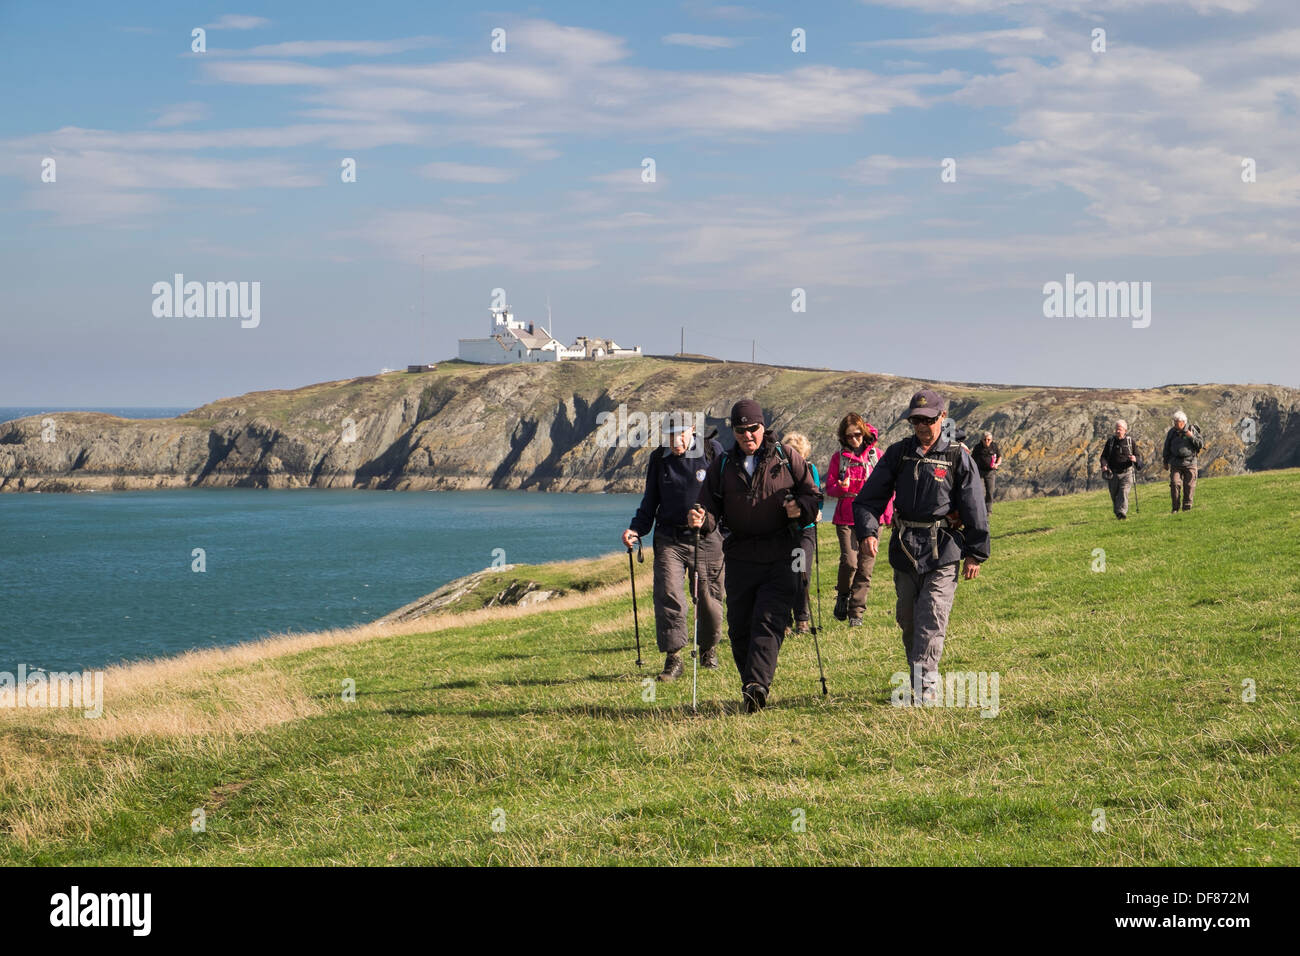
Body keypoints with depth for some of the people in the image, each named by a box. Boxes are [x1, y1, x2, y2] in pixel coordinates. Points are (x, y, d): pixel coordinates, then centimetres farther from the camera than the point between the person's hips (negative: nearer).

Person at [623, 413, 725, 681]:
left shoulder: (713, 451, -2)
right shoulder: (658, 458, 7)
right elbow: (650, 501, 17)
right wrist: (636, 529, 2)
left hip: (706, 539, -1)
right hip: (669, 539, 1)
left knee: (708, 598, 5)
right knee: (668, 594, -14)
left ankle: (709, 650, 29)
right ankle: (673, 659, -13)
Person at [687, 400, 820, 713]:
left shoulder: (787, 458, 5)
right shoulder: (723, 466, 10)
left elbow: (813, 495, 9)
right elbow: (711, 508, 8)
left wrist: (801, 507, -13)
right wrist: (701, 519, -15)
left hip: (781, 558, -3)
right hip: (740, 558, 3)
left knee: (769, 622, -15)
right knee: (739, 628, 4)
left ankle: (757, 685, -24)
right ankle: (752, 688, 17)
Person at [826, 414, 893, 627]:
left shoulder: (876, 455, 8)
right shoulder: (839, 457, 9)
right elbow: (830, 488, 9)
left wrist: (888, 515, 3)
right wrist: (841, 487, -14)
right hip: (846, 518, 0)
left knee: (865, 567, -1)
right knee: (849, 561, -17)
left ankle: (856, 612, 8)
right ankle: (843, 595, 11)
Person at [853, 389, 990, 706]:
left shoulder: (957, 458, 0)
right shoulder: (897, 454, 8)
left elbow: (975, 509, 3)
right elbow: (870, 496, 7)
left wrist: (976, 553, 1)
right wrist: (868, 531, -9)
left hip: (943, 552, -4)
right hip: (904, 549, 4)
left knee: (931, 621, -11)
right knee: (907, 620, 9)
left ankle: (926, 687, -15)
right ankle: (918, 676, 23)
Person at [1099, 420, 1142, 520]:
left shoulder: (1130, 441, 5)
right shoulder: (1110, 441, 7)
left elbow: (1138, 457, 10)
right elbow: (1104, 456, 11)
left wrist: (1135, 459, -15)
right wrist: (1104, 465, -10)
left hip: (1127, 473, -2)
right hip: (1113, 473, 2)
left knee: (1124, 493, -18)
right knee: (1114, 495, 6)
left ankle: (1122, 513, -26)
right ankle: (1117, 513, 25)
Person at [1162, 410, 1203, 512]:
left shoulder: (1192, 430, 0)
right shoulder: (1172, 432, 6)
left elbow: (1201, 444, -1)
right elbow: (1167, 447, 17)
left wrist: (1192, 437, -16)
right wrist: (1166, 461, 20)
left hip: (1189, 463, -1)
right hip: (1175, 463, 1)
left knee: (1189, 485, 0)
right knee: (1175, 484, -10)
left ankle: (1187, 507, 11)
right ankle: (1175, 508, -4)